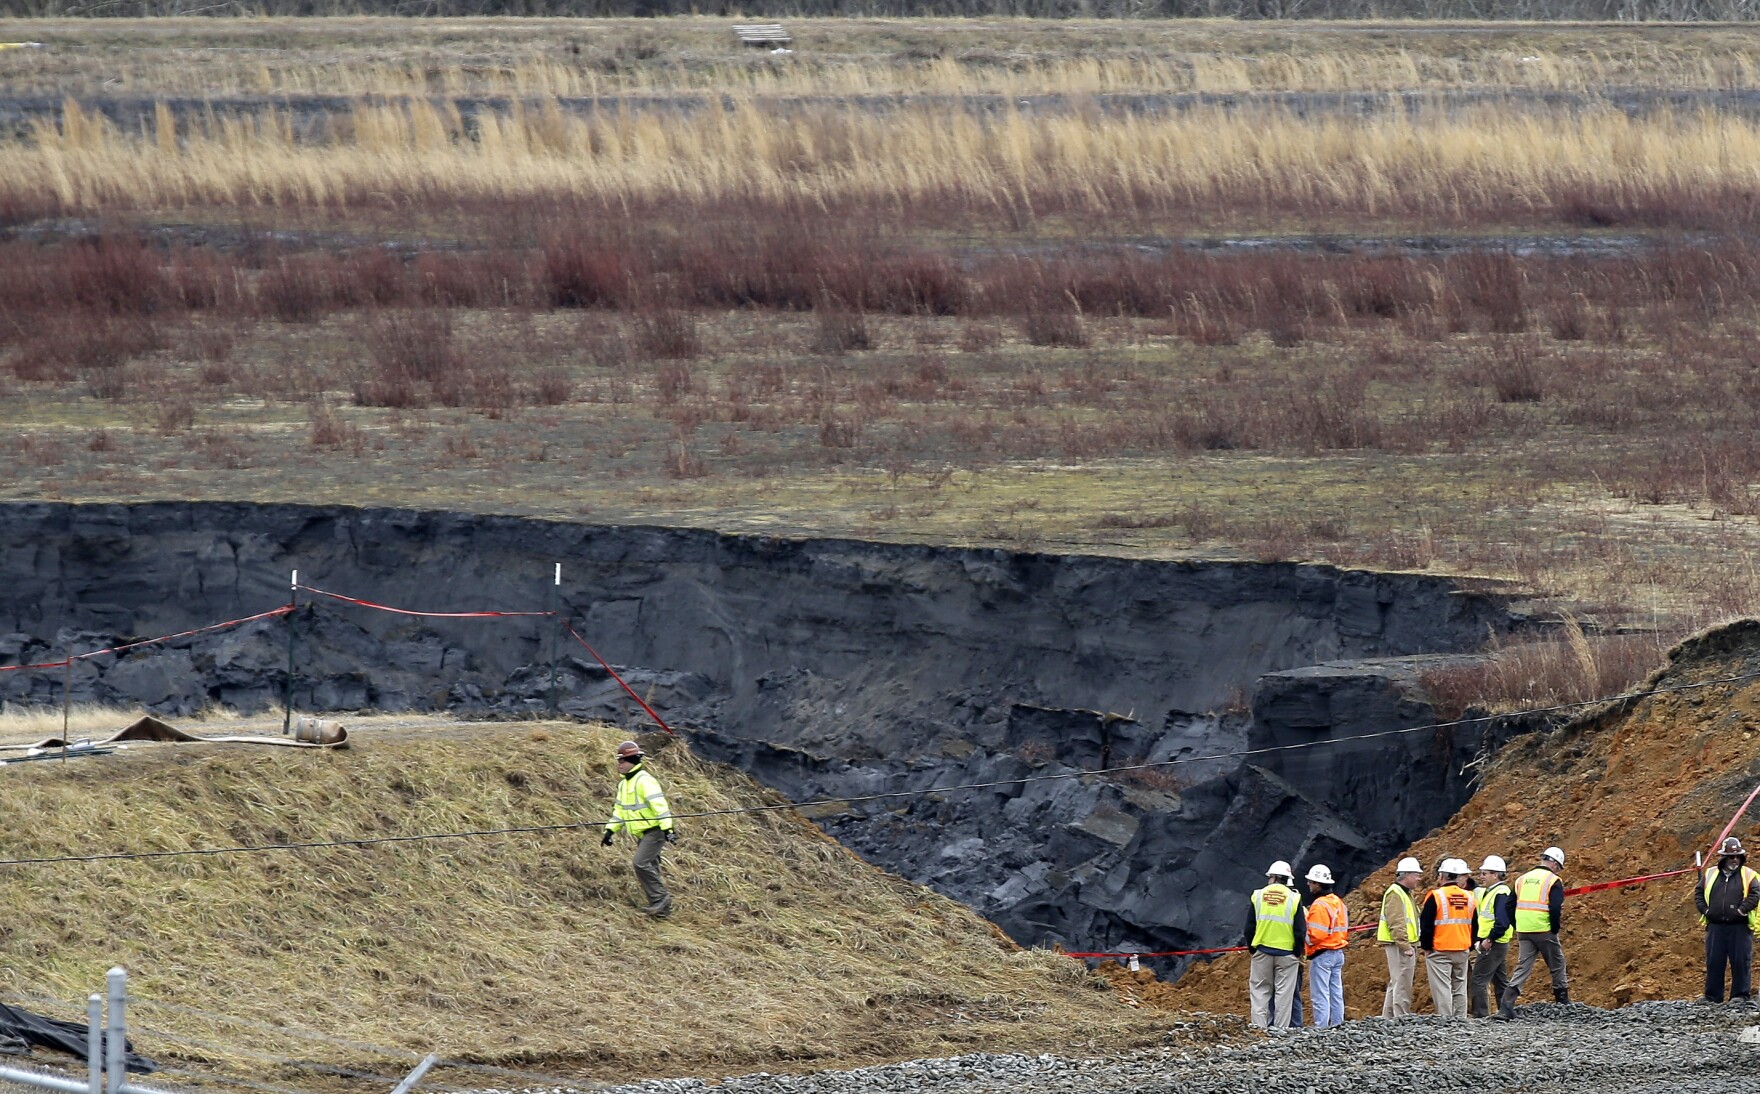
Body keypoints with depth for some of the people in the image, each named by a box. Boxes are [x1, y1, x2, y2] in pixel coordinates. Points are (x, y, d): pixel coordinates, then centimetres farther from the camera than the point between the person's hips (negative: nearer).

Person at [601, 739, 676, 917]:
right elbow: (620, 810, 24)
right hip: (641, 834, 10)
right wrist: (610, 831, 18)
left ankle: (660, 899, -15)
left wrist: (667, 829, -30)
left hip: (654, 831, -10)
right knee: (649, 869, 8)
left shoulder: (645, 780, -15)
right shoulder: (624, 784, 15)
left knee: (641, 863, -21)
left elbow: (659, 805, -23)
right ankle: (661, 906, 12)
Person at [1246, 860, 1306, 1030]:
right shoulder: (1294, 899, -4)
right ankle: (1281, 1027, -1)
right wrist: (1298, 953, 7)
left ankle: (1258, 1023, 0)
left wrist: (1252, 949, 15)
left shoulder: (1258, 896, 0)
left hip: (1262, 951, 1)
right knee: (1284, 991, 2)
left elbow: (1249, 927, 4)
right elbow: (1300, 931, -4)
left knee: (1260, 989, 8)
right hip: (1286, 952, -1)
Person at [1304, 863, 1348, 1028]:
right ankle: (1337, 1024, 14)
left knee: (1320, 995, -6)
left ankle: (1321, 1026, -8)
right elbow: (1344, 930, 15)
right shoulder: (1338, 902, 12)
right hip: (1338, 953, 9)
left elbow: (1315, 935, -22)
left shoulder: (1319, 906, -17)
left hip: (1322, 954, -9)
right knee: (1336, 993, 12)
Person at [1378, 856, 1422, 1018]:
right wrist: (1405, 946, -24)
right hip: (1399, 947, -11)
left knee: (1396, 985, 15)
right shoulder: (1395, 893, -13)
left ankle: (1387, 1018, 21)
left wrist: (1412, 947, 24)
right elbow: (1396, 924, -21)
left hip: (1404, 946, 11)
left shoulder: (1405, 893, 21)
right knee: (1402, 985, -12)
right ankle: (1402, 1019, -13)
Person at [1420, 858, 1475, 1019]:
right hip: (1463, 951, 5)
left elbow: (1426, 925, -10)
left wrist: (1426, 949, 0)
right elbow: (1474, 926, 15)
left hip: (1440, 951, -5)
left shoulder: (1435, 897, -11)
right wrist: (1471, 948, 22)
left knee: (1442, 988, -5)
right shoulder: (1468, 897, 8)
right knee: (1459, 989, 11)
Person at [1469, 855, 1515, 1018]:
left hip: (1493, 945, -10)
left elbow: (1502, 922, -24)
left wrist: (1489, 939, -19)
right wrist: (1479, 941, 10)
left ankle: (1480, 1016, -11)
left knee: (1478, 982, -10)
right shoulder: (1488, 893, 15)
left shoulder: (1501, 894, -15)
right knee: (1501, 982, 14)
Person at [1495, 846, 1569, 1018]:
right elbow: (1555, 909, -14)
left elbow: (1511, 907, 15)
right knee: (1557, 965, 13)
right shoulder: (1553, 881, -6)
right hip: (1544, 932, -5)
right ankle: (1563, 1003, 20)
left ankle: (1505, 1008, -8)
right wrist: (1555, 931, -4)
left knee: (1522, 969, 4)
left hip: (1523, 932, 5)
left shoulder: (1522, 880, 13)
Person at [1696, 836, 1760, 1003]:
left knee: (1741, 961, -2)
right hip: (1715, 926, 3)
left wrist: (1741, 911, -17)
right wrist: (1705, 910, 0)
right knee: (1713, 961, 6)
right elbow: (1698, 892, 13)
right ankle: (1712, 996, 12)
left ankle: (1741, 994, 5)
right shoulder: (1710, 874, 10)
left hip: (1740, 926, -3)